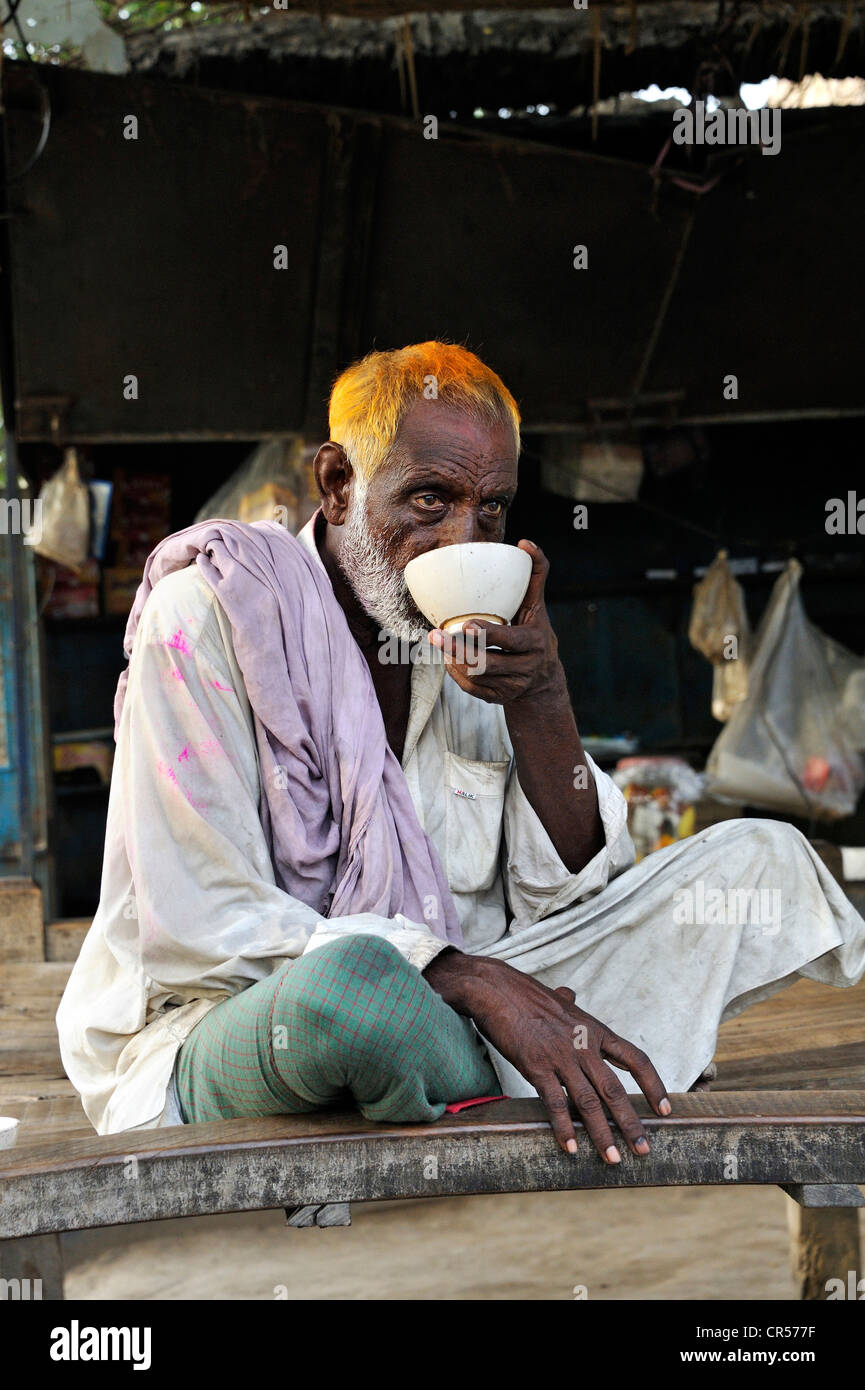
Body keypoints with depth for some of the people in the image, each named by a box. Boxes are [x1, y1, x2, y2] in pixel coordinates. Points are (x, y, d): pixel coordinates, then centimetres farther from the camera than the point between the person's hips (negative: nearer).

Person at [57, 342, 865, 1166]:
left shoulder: (477, 636, 7)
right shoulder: (209, 613, -11)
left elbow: (573, 895, 4)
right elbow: (203, 930, -18)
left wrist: (538, 703, -12)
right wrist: (469, 977, -25)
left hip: (441, 1015, 5)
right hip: (219, 1028, -5)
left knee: (761, 859, -3)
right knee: (354, 981, -42)